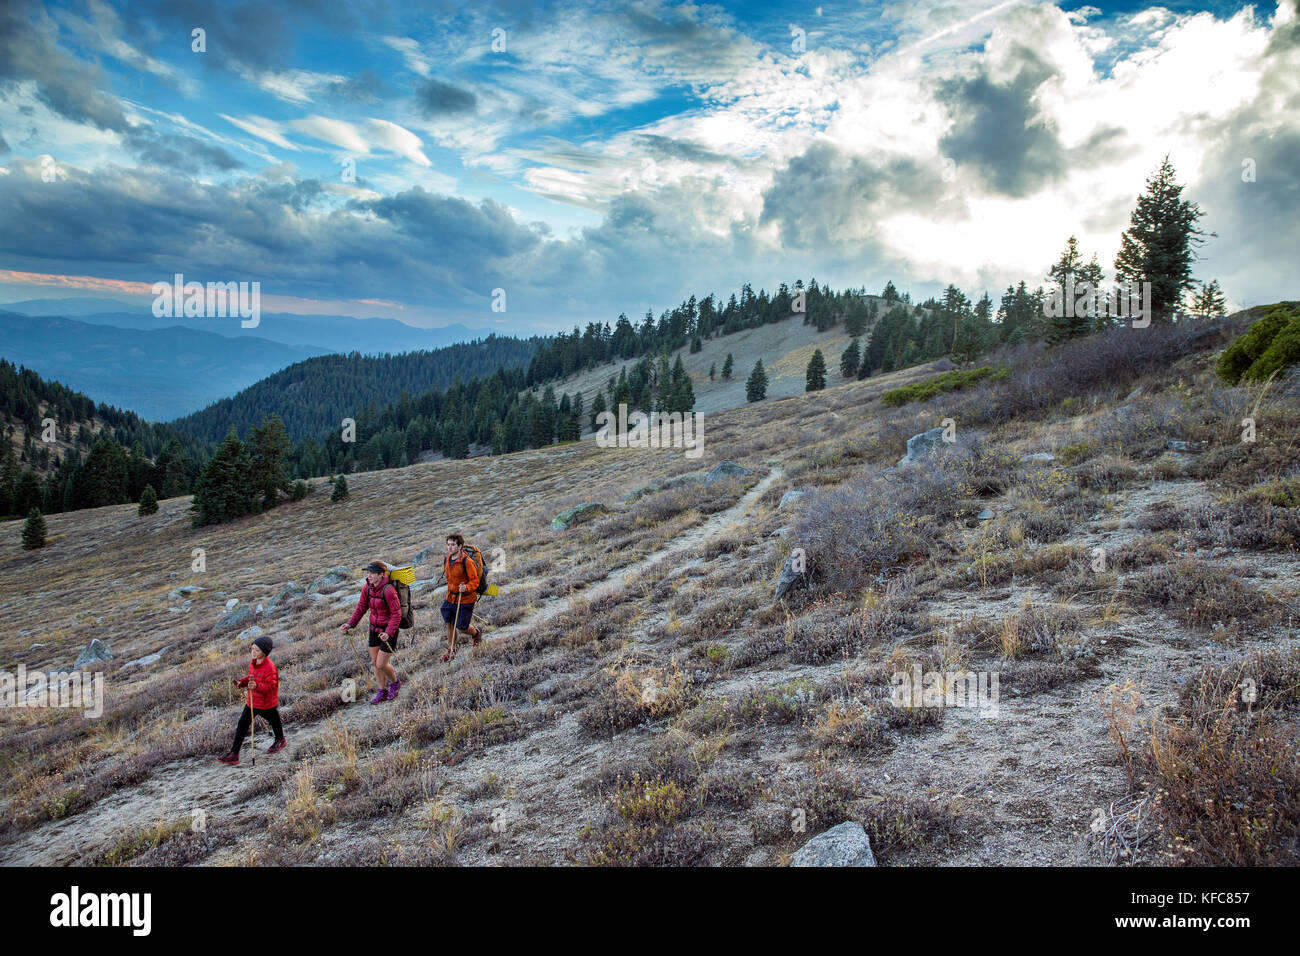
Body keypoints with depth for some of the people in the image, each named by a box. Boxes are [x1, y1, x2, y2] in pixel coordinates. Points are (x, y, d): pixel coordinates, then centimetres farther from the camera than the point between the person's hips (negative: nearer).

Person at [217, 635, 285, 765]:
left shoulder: (269, 667, -26)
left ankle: (280, 741, 47)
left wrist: (257, 686, -42)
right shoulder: (252, 663, -1)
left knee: (274, 723, 19)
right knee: (242, 725, 2)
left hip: (266, 704, -7)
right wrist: (242, 682, -4)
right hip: (252, 702, 7)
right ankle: (234, 755, 5)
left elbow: (271, 686, -27)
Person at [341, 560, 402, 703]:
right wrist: (350, 624, -3)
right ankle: (382, 692, 29)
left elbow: (396, 614, -22)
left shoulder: (388, 590, -25)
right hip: (374, 628, 7)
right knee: (375, 662, 12)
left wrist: (388, 633, -31)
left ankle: (395, 683, 27)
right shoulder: (367, 588, -4)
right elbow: (361, 607, 8)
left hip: (389, 629, -7)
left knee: (381, 664, -3)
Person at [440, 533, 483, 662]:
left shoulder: (467, 562, -22)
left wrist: (466, 587, -35)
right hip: (450, 598, 6)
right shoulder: (448, 559, 2)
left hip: (465, 599, -6)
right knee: (450, 624, 11)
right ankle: (451, 650, 28)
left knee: (462, 628, 3)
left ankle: (476, 633, 36)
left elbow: (475, 581, -17)